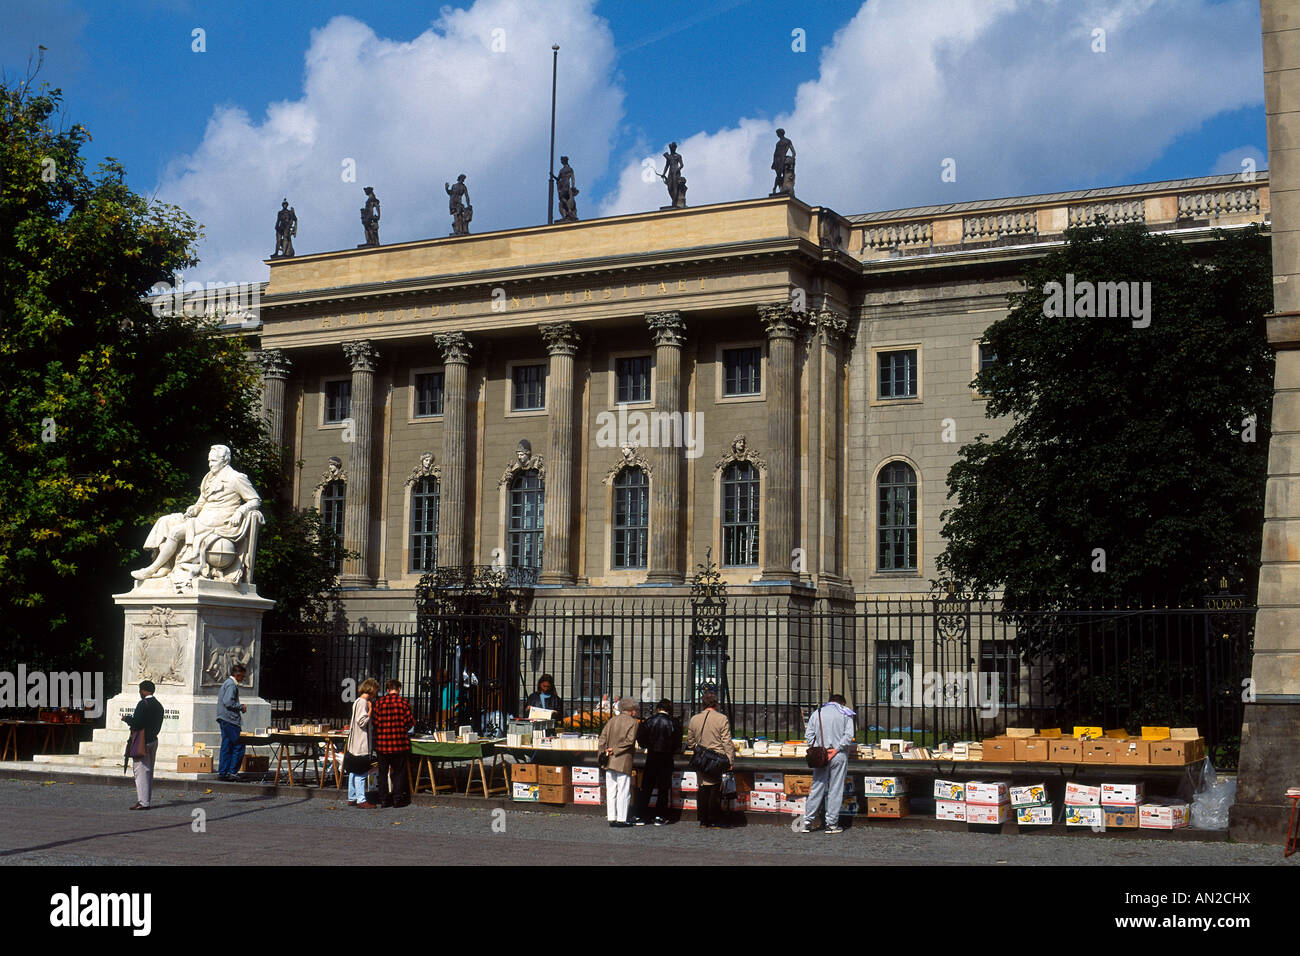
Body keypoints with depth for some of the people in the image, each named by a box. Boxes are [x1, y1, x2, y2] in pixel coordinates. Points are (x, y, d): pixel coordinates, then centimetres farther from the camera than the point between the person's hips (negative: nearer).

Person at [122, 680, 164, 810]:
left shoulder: (143, 704, -14)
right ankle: (148, 800, 15)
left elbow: (136, 723, -20)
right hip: (153, 740, 9)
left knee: (141, 771, -6)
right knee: (149, 772, 13)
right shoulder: (158, 705, 12)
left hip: (142, 741, -9)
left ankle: (143, 802, -8)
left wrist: (127, 719, -1)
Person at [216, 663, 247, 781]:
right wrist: (241, 707, -9)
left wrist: (240, 707, 16)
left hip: (224, 720, 11)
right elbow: (228, 702, -22)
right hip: (230, 719, -10)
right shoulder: (231, 685, -12)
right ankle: (232, 771, -7)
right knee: (239, 746, -6)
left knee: (227, 746, 10)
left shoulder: (228, 683, 20)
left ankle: (222, 772, 10)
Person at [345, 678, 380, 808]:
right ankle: (361, 800, -8)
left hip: (355, 744, 10)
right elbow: (362, 721, -21)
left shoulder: (359, 701, 17)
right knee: (361, 773, -8)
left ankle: (352, 798, 19)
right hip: (361, 744, -10)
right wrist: (371, 710, -13)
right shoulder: (362, 702, -14)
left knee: (354, 772, 13)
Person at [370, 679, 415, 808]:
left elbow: (374, 722, -1)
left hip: (382, 742, 2)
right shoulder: (403, 702, -5)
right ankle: (398, 798, 9)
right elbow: (410, 722, -4)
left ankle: (384, 799, 13)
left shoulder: (379, 702, -1)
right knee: (399, 770, 9)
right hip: (399, 741, -1)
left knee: (383, 771, 11)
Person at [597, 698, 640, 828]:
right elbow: (629, 740, -14)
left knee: (611, 791, 9)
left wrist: (604, 752, 2)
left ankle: (612, 818, 11)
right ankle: (621, 819, 0)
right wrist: (616, 750, -9)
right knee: (623, 791, 0)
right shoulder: (633, 722, -4)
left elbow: (603, 737, 6)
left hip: (609, 761, 5)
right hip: (624, 761, -5)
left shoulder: (612, 720, 11)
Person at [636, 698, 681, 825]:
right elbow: (678, 744, -4)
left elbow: (640, 738, -4)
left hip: (651, 757, 1)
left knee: (646, 786, 10)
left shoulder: (649, 721, -3)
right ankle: (659, 816, 6)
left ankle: (642, 815, 8)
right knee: (664, 787, 7)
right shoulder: (673, 723, -6)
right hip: (666, 758, -1)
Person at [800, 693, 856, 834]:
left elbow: (809, 735, 4)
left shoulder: (817, 713, 12)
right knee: (835, 790, 2)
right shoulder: (846, 714, 5)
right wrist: (836, 749, -11)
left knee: (817, 788, 6)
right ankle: (831, 824, 3)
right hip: (839, 756, -2)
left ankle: (807, 822, 3)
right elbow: (849, 735, -8)